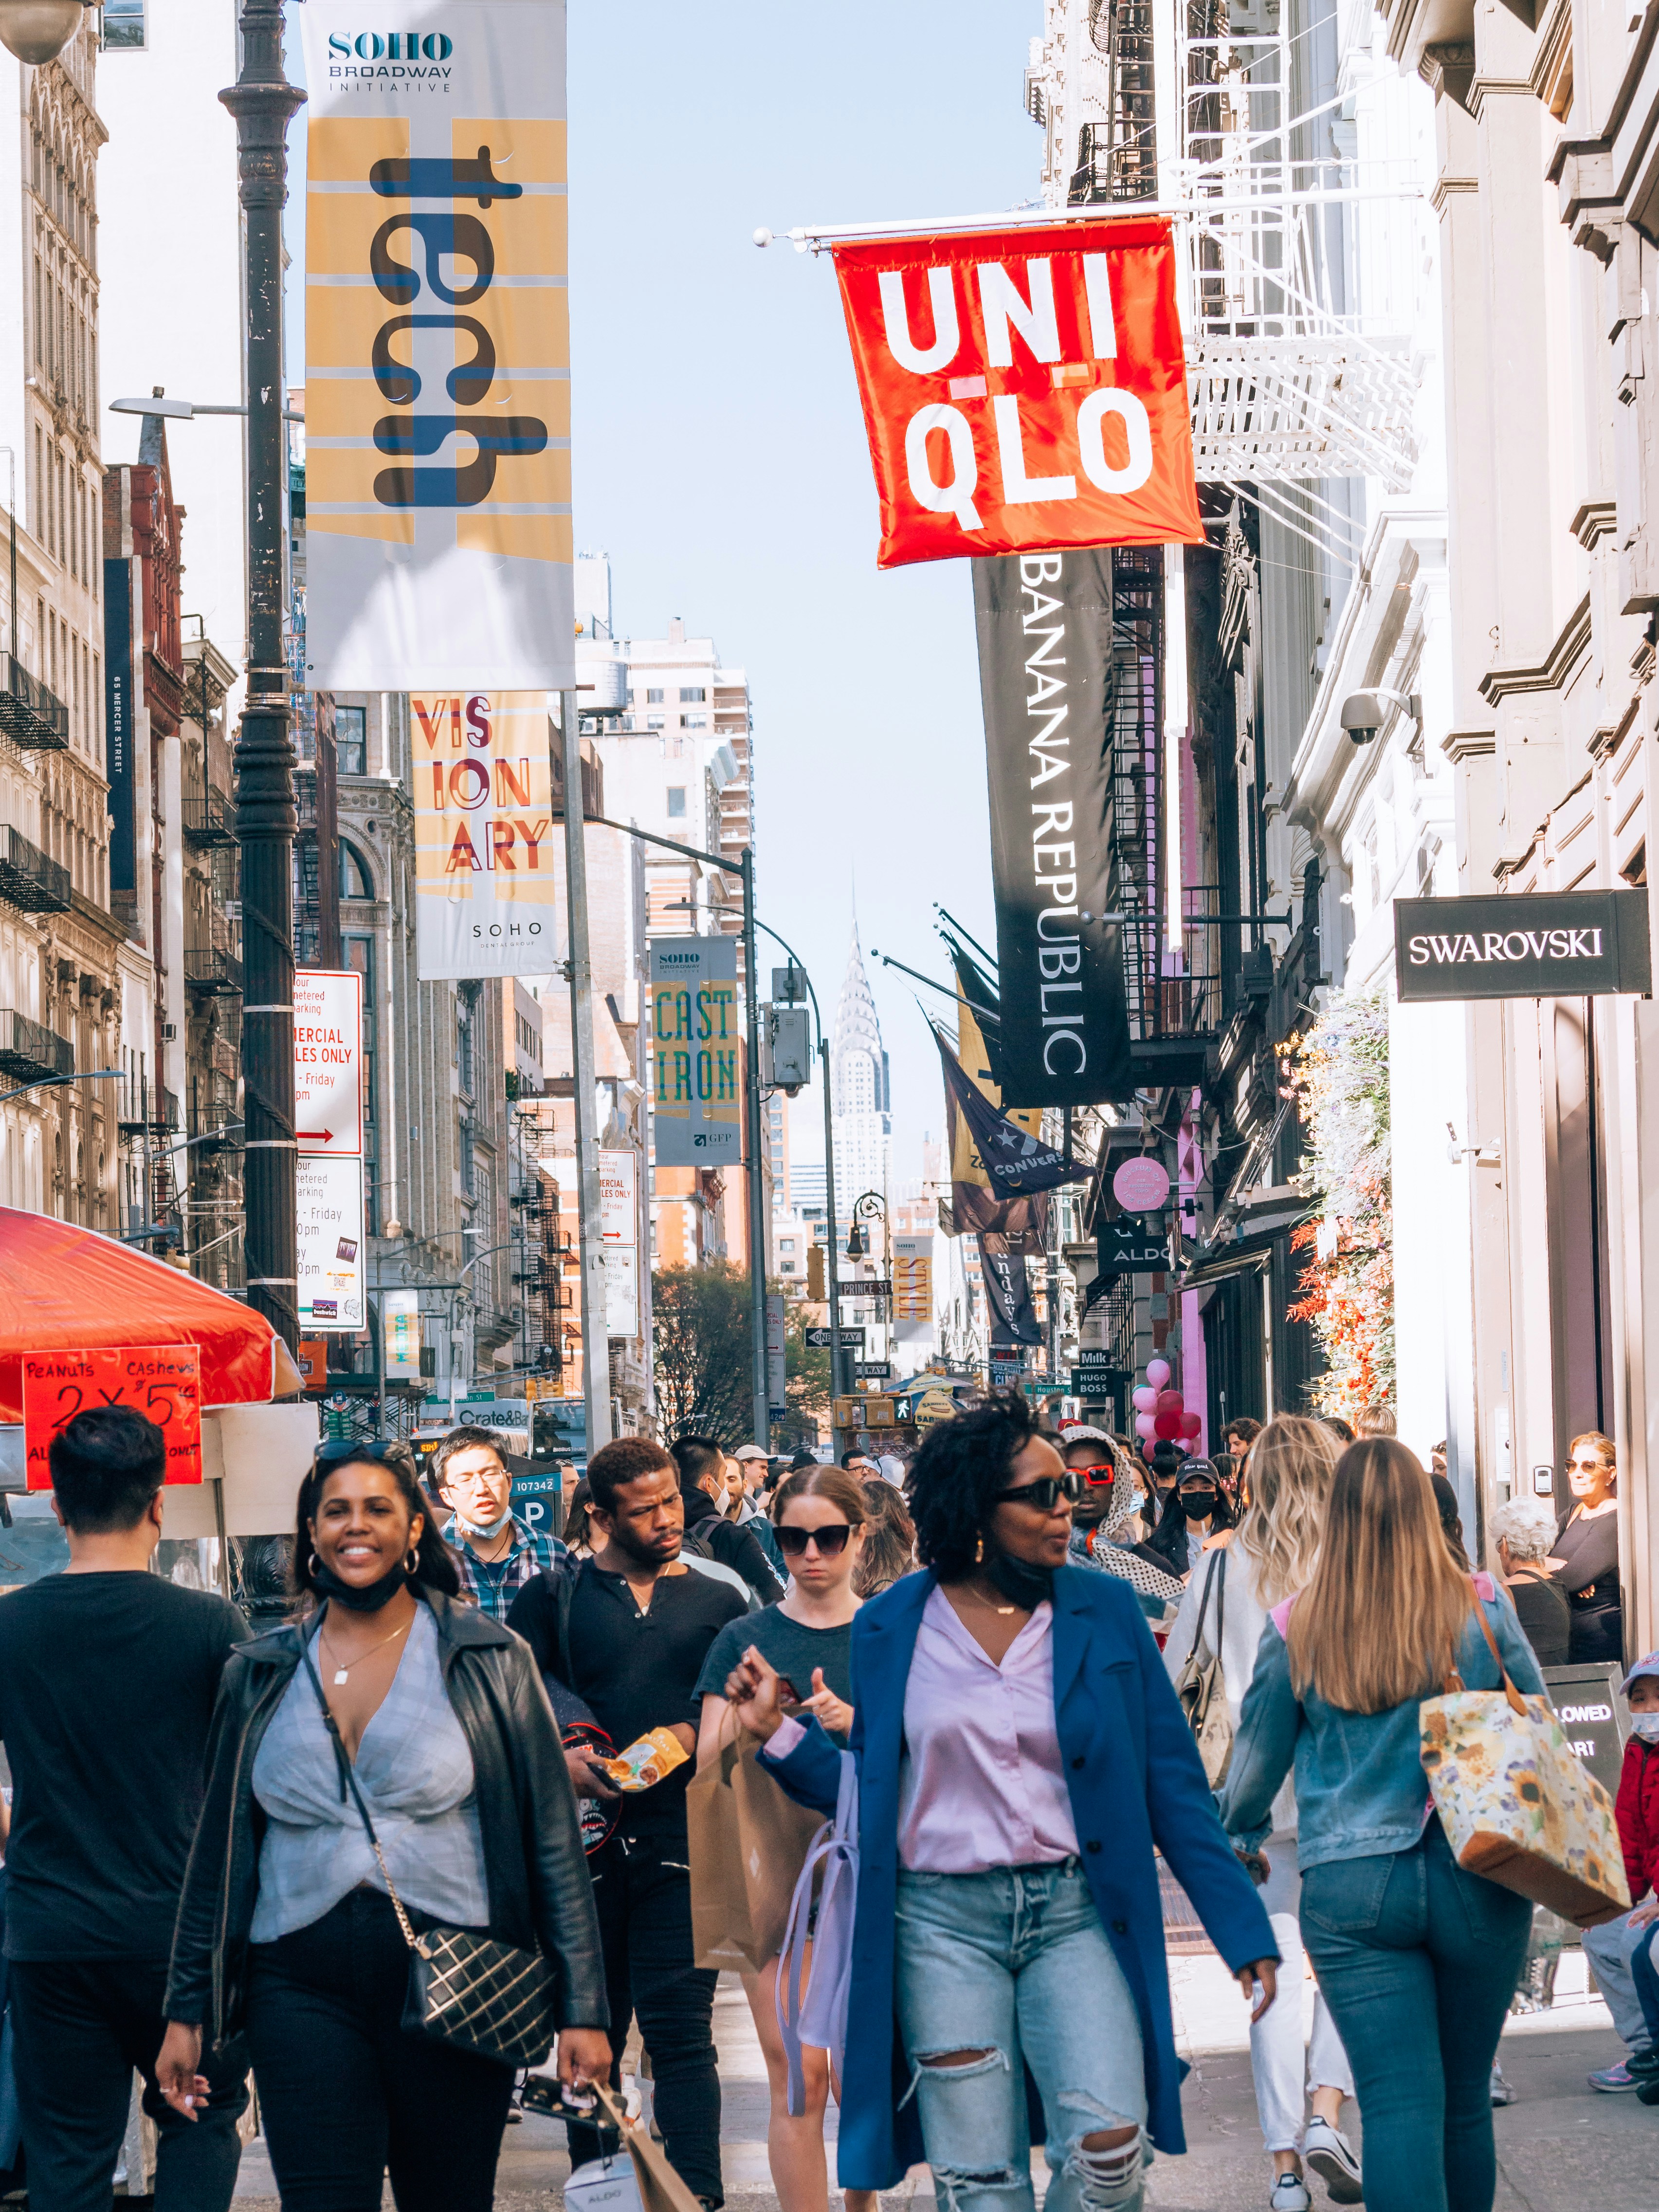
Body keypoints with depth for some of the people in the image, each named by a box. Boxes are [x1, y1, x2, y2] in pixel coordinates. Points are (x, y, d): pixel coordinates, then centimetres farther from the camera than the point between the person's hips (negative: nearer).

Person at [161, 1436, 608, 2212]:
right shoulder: (263, 1674, 9)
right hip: (303, 1992, 1)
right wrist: (187, 2009, 12)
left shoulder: (489, 1661, 2)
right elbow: (218, 1849, 15)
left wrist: (581, 2008, -2)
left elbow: (553, 1839, 2)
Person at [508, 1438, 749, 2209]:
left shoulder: (719, 1599, 10)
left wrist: (694, 1738, -8)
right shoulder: (554, 1595, 7)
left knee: (680, 2028, -10)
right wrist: (556, 1759, -13)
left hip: (681, 1836, -1)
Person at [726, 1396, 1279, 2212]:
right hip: (943, 1922, 0)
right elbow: (872, 1789, 13)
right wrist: (780, 1732, -1)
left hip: (1076, 1910, 0)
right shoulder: (891, 1629, 4)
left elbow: (1172, 1785, 4)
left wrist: (1243, 1930, 0)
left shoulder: (1105, 1611, 3)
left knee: (1109, 2146, -19)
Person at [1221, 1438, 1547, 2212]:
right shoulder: (1481, 1609, -2)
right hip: (1477, 1883, 1)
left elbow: (1257, 1757, 10)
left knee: (1400, 2107, -4)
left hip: (1350, 1890, -1)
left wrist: (1241, 1835, 30)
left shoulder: (1296, 1628, -2)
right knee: (1467, 2102, 14)